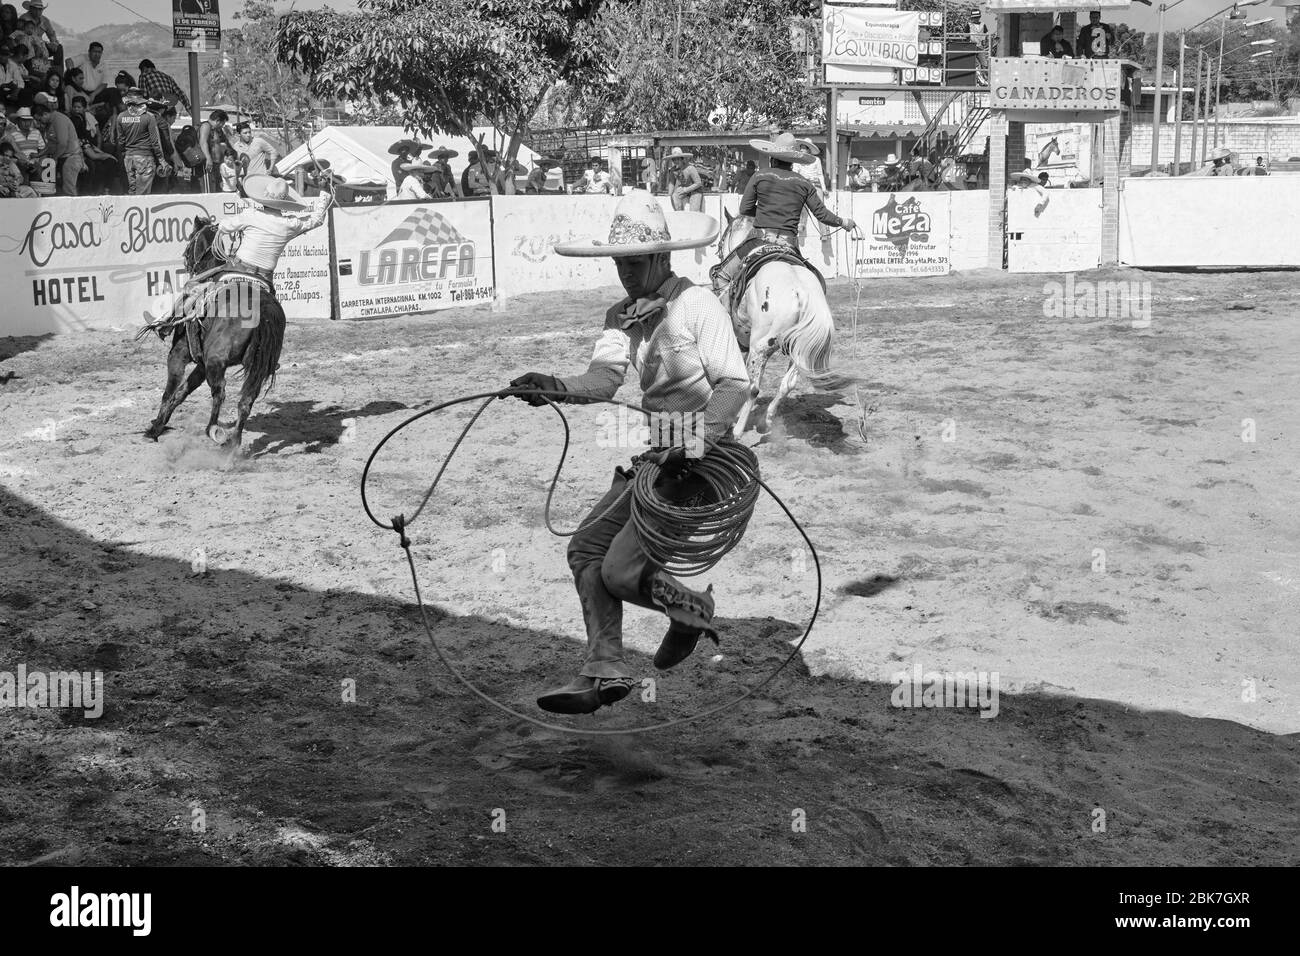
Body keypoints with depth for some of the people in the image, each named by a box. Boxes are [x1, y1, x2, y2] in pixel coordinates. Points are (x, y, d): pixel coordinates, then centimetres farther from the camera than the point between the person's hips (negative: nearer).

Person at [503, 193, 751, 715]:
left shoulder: (697, 304, -12)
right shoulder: (621, 315, 9)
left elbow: (735, 383, -17)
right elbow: (604, 377, -7)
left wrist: (699, 441, -31)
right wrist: (553, 387, -28)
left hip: (701, 462, -8)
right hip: (655, 456, 8)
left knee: (620, 571, -11)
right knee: (586, 547, 5)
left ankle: (692, 609, 15)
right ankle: (605, 669, 8)